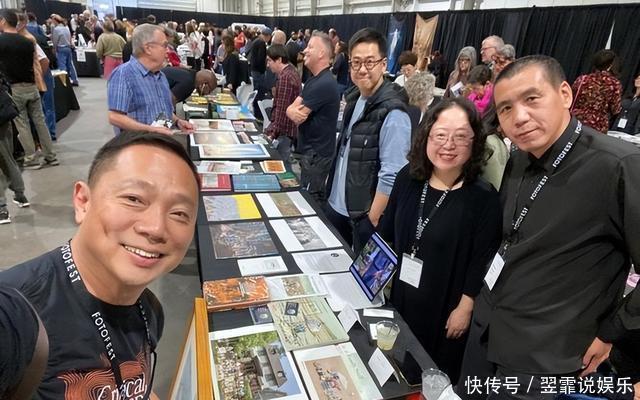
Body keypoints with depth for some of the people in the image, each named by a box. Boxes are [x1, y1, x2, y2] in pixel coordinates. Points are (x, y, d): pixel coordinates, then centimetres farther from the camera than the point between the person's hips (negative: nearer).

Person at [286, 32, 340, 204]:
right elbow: (290, 108, 4)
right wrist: (294, 111, -18)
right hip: (311, 150, 10)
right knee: (313, 197, 20)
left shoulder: (324, 84, -22)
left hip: (316, 153, -10)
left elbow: (297, 116, -22)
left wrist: (295, 111, 0)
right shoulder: (314, 80, 12)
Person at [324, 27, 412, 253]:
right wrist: (331, 191, 13)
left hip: (363, 215, -7)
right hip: (336, 205, 8)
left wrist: (371, 221, -17)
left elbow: (391, 177, -23)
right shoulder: (353, 99, 4)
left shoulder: (392, 114, -22)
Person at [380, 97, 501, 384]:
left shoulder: (483, 197, -20)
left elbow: (482, 262, -15)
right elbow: (386, 230, 5)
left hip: (444, 305, -4)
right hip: (399, 293, 5)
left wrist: (465, 308, -12)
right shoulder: (408, 177, -7)